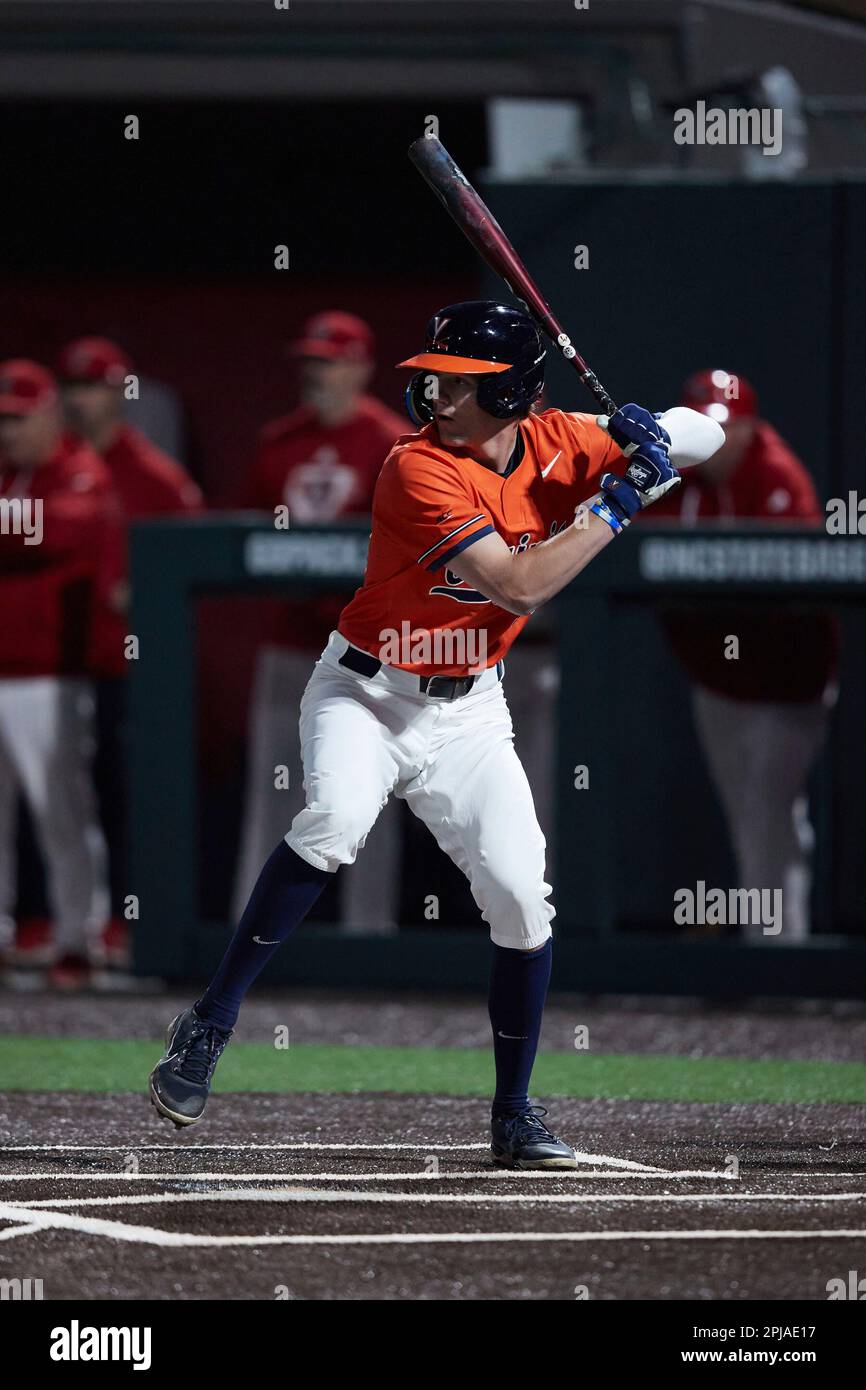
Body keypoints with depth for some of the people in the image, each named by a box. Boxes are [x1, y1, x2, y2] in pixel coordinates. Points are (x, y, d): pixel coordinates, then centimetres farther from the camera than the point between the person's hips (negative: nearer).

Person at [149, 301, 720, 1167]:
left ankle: (514, 1117, 10)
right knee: (337, 818, -33)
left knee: (521, 899, -5)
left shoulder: (555, 444, -4)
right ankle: (208, 1026, -24)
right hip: (366, 692, -5)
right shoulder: (420, 470, -22)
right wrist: (614, 508, -25)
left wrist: (645, 439, -14)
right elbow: (517, 583, -28)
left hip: (466, 709, 5)